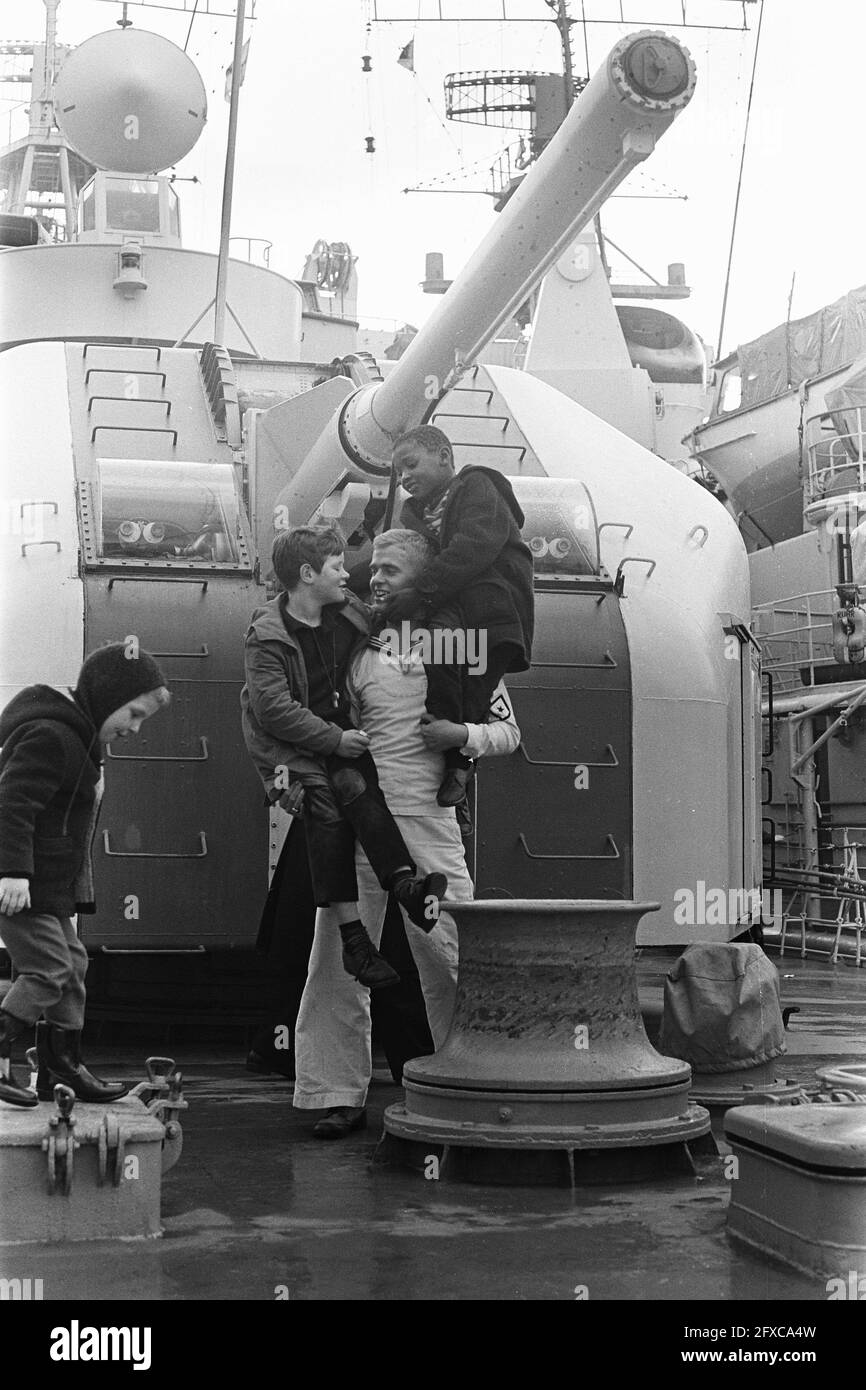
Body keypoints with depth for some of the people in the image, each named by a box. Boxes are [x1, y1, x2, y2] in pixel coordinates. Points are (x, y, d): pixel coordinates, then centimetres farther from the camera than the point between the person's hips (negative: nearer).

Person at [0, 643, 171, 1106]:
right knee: (48, 969, -11)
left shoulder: (78, 738, 16)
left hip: (50, 884, 11)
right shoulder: (49, 736, -18)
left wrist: (73, 889, 25)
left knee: (71, 964, 13)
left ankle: (64, 1065, 21)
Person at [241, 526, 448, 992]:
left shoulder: (348, 613, 5)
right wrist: (335, 740, -21)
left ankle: (405, 886, -45)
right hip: (287, 741, -5)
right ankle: (353, 938, -32)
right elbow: (275, 710, -20)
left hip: (340, 730, 5)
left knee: (353, 785, -28)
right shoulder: (267, 635, -13)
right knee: (324, 802, -28)